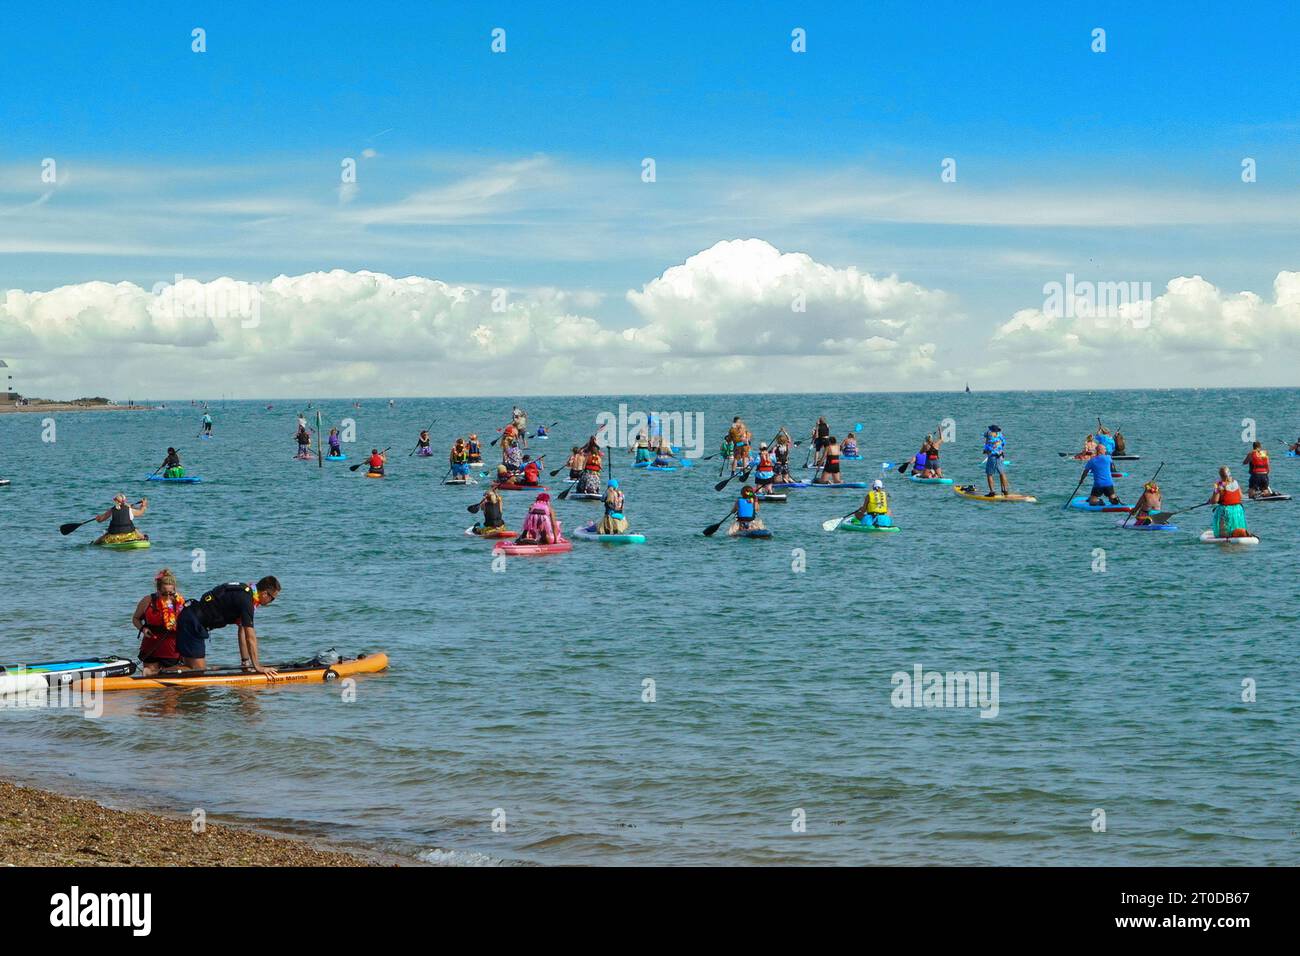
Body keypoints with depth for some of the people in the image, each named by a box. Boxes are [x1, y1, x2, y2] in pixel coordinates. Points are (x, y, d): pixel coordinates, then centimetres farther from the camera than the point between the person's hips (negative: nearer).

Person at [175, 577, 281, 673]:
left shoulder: (245, 590, 11)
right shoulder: (245, 599, -19)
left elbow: (242, 630, 13)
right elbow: (250, 637, -21)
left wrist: (245, 661, 11)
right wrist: (258, 667, -19)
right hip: (192, 624, -10)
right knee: (198, 670, -12)